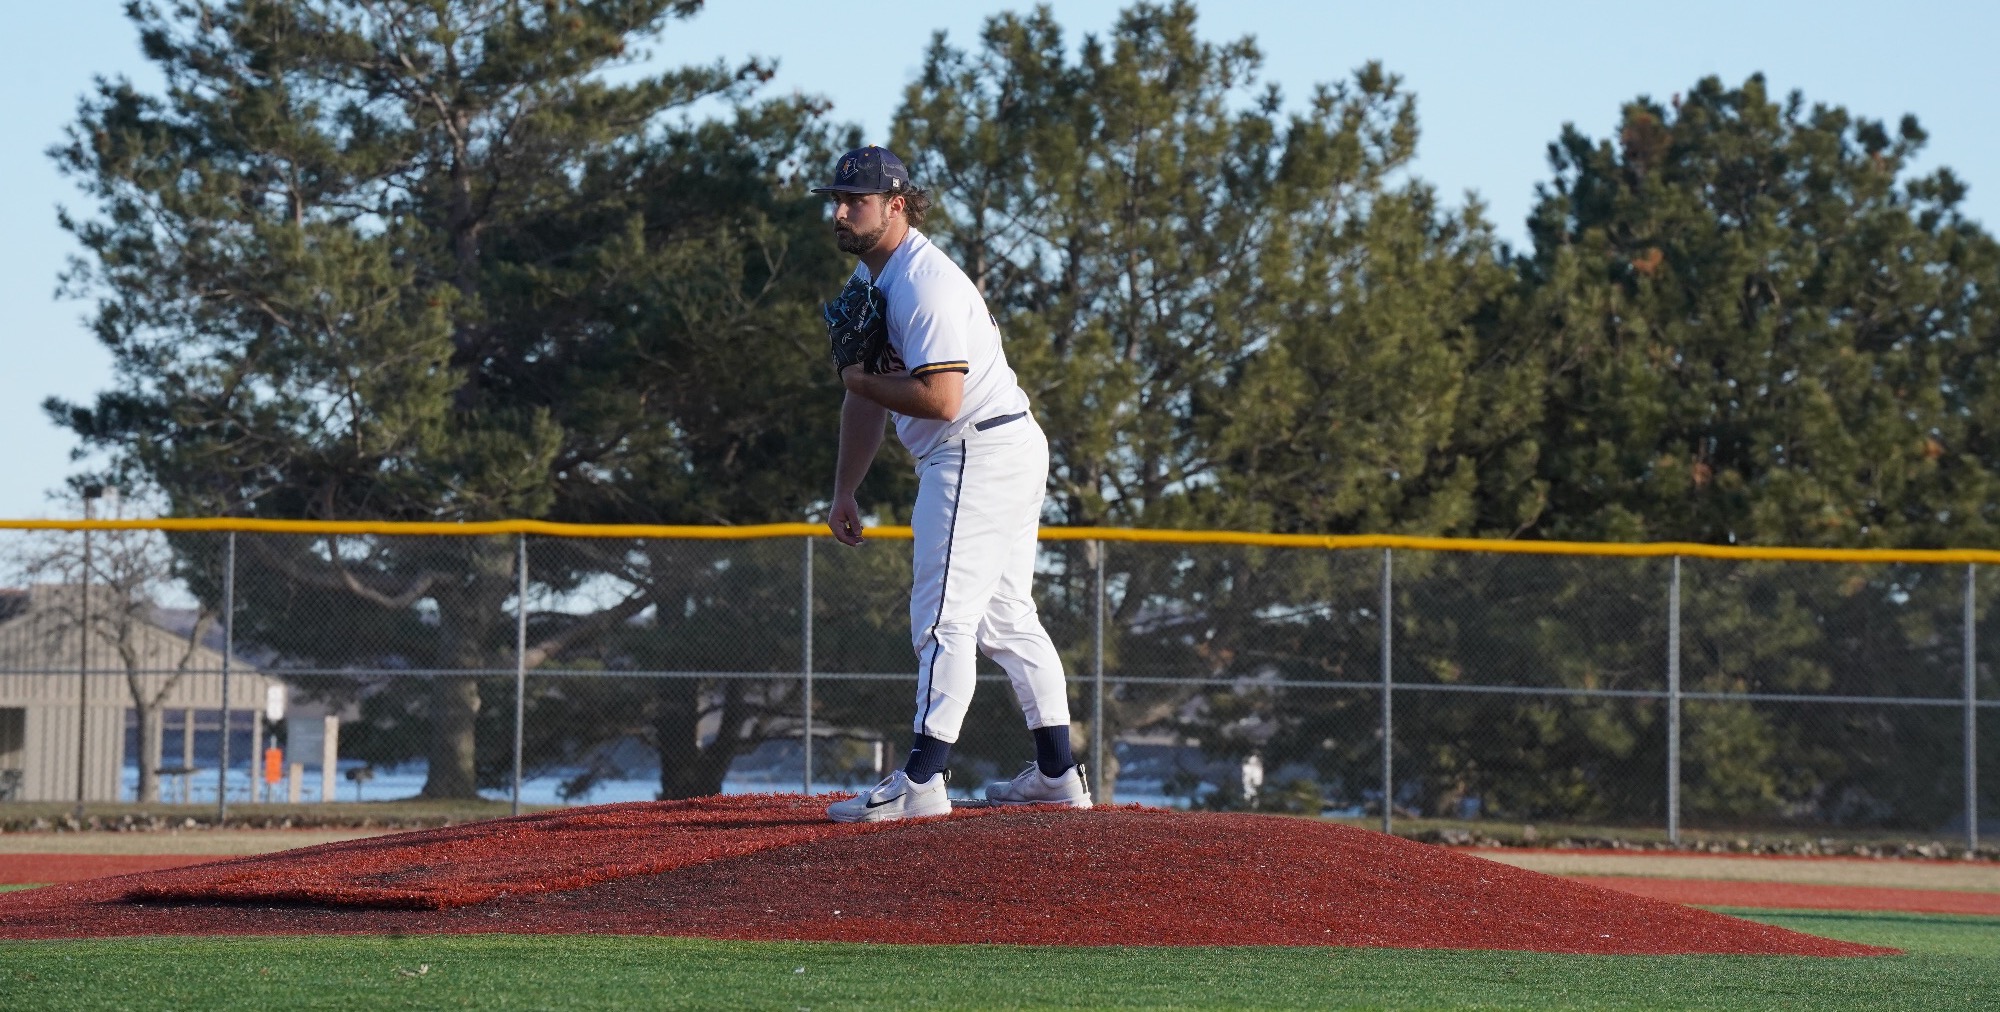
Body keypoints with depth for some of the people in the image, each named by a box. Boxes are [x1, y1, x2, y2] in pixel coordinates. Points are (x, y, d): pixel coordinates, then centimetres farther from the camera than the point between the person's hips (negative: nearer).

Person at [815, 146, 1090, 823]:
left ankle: (922, 781, -16)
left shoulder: (924, 284, -20)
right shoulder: (870, 278, 13)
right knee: (1006, 616, 15)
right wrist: (845, 490, 16)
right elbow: (871, 395, 18)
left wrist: (859, 381, -13)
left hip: (978, 454, -11)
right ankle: (1057, 772, 21)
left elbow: (940, 398, -28)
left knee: (944, 615, -13)